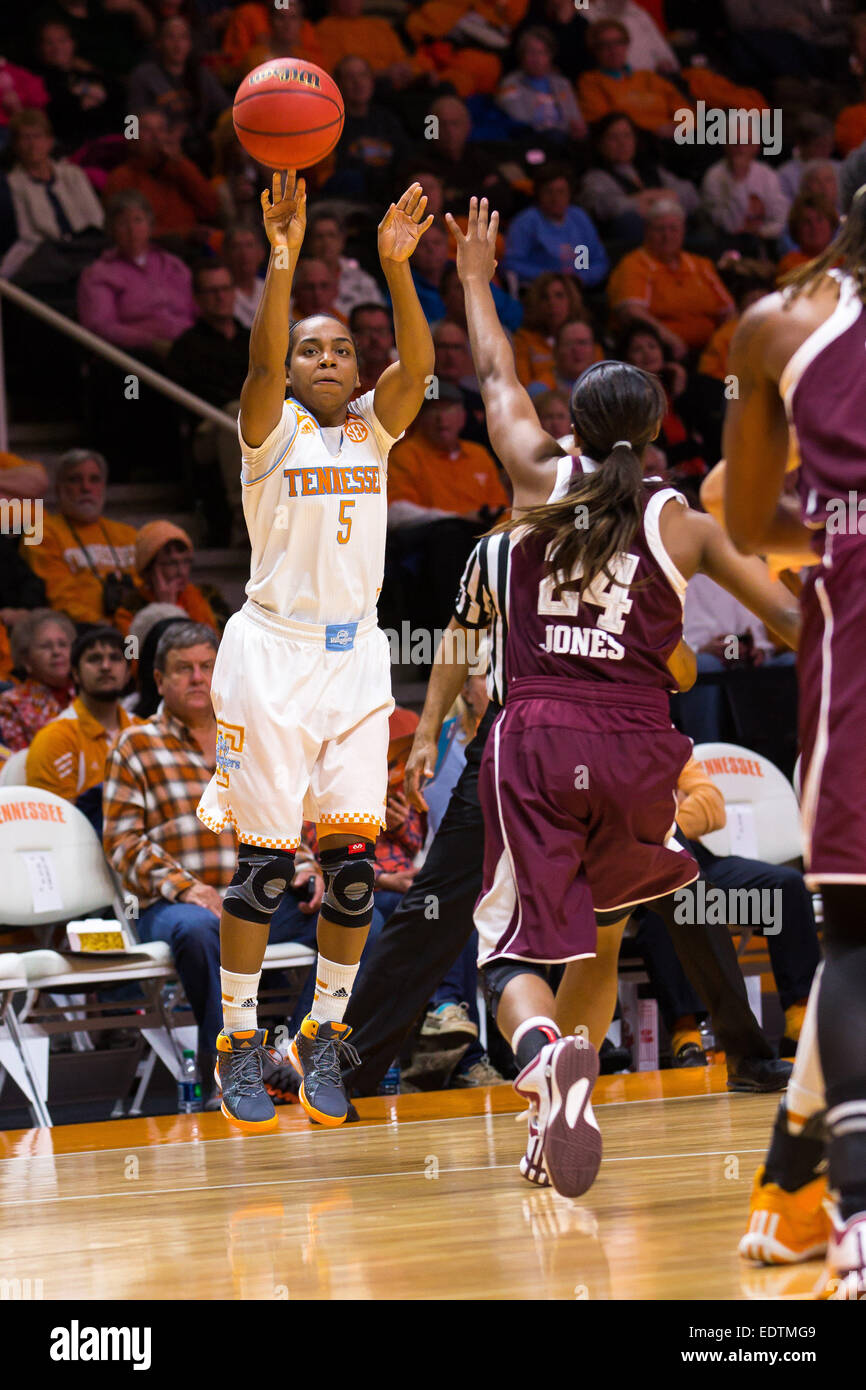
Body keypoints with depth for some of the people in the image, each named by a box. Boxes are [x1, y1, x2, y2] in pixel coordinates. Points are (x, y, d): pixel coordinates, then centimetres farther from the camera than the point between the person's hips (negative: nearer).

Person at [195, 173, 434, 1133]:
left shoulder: (373, 428, 10)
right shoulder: (272, 428, 0)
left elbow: (416, 366, -9)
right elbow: (261, 360, -21)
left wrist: (398, 267, -24)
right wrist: (283, 262, -35)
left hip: (356, 658, 4)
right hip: (273, 653, -4)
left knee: (354, 861, -2)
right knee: (265, 861, -4)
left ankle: (323, 1040, 12)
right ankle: (239, 1044, 6)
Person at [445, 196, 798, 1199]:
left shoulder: (542, 480, 6)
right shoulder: (682, 522, 5)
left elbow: (496, 377, 23)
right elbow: (788, 618, 9)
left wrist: (475, 278, 37)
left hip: (535, 736, -1)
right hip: (634, 745, 1)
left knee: (518, 951, -4)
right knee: (601, 939, 22)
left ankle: (545, 1054, -36)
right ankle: (562, 1120, 17)